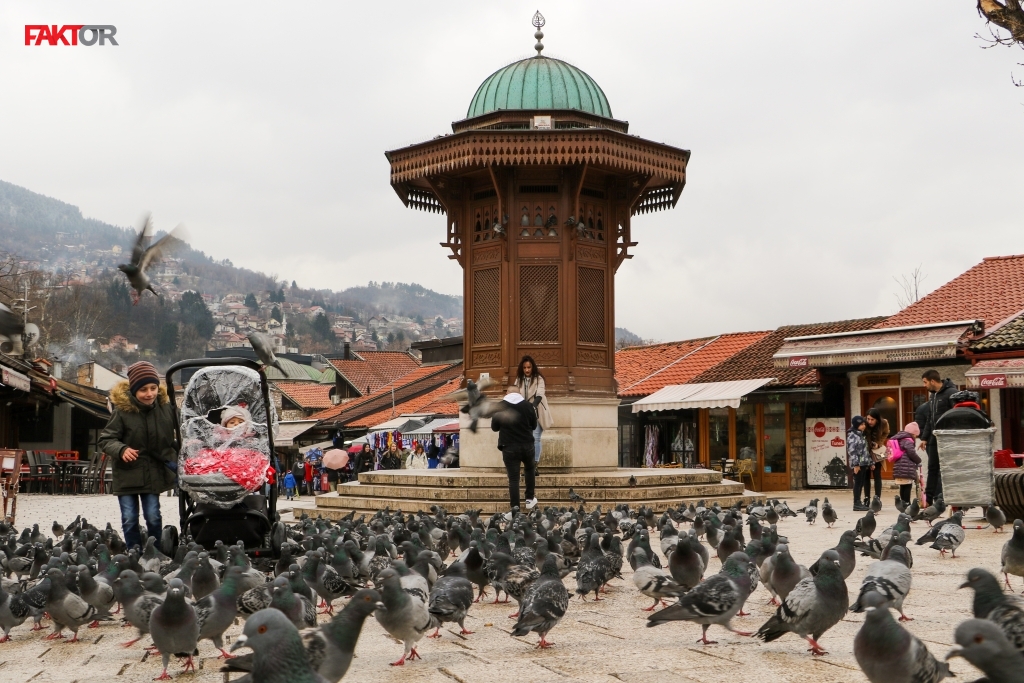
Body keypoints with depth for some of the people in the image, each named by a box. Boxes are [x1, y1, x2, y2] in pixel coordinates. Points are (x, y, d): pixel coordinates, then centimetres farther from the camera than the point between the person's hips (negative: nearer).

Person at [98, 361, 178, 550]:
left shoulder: (166, 407, -6)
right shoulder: (123, 410, -16)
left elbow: (174, 437, 11)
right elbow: (105, 439, -12)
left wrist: (172, 458, 0)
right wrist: (121, 450, -31)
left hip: (154, 473, 2)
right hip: (126, 473, -2)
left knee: (153, 517, 3)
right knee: (129, 519, 3)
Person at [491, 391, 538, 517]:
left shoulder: (500, 407, -5)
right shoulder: (528, 405, -3)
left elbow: (494, 427, 6)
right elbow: (534, 426, 8)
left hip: (509, 447, -1)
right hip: (527, 445, 1)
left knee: (513, 478, -1)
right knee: (530, 469, 27)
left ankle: (515, 510, -7)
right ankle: (530, 499, 27)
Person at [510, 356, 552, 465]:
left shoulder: (539, 379, -10)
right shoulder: (519, 379, 3)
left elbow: (539, 395, -23)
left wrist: (532, 407, -40)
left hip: (536, 413, -4)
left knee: (535, 438, -6)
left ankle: (534, 465, -2)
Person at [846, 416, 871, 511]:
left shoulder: (861, 435, 17)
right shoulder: (852, 436, -11)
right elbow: (851, 451, -17)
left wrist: (869, 462, 19)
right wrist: (855, 464, -21)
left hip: (863, 464, 9)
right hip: (858, 464, -9)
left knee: (862, 483, 10)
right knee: (858, 483, -7)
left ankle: (858, 503, 15)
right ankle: (856, 504, -5)